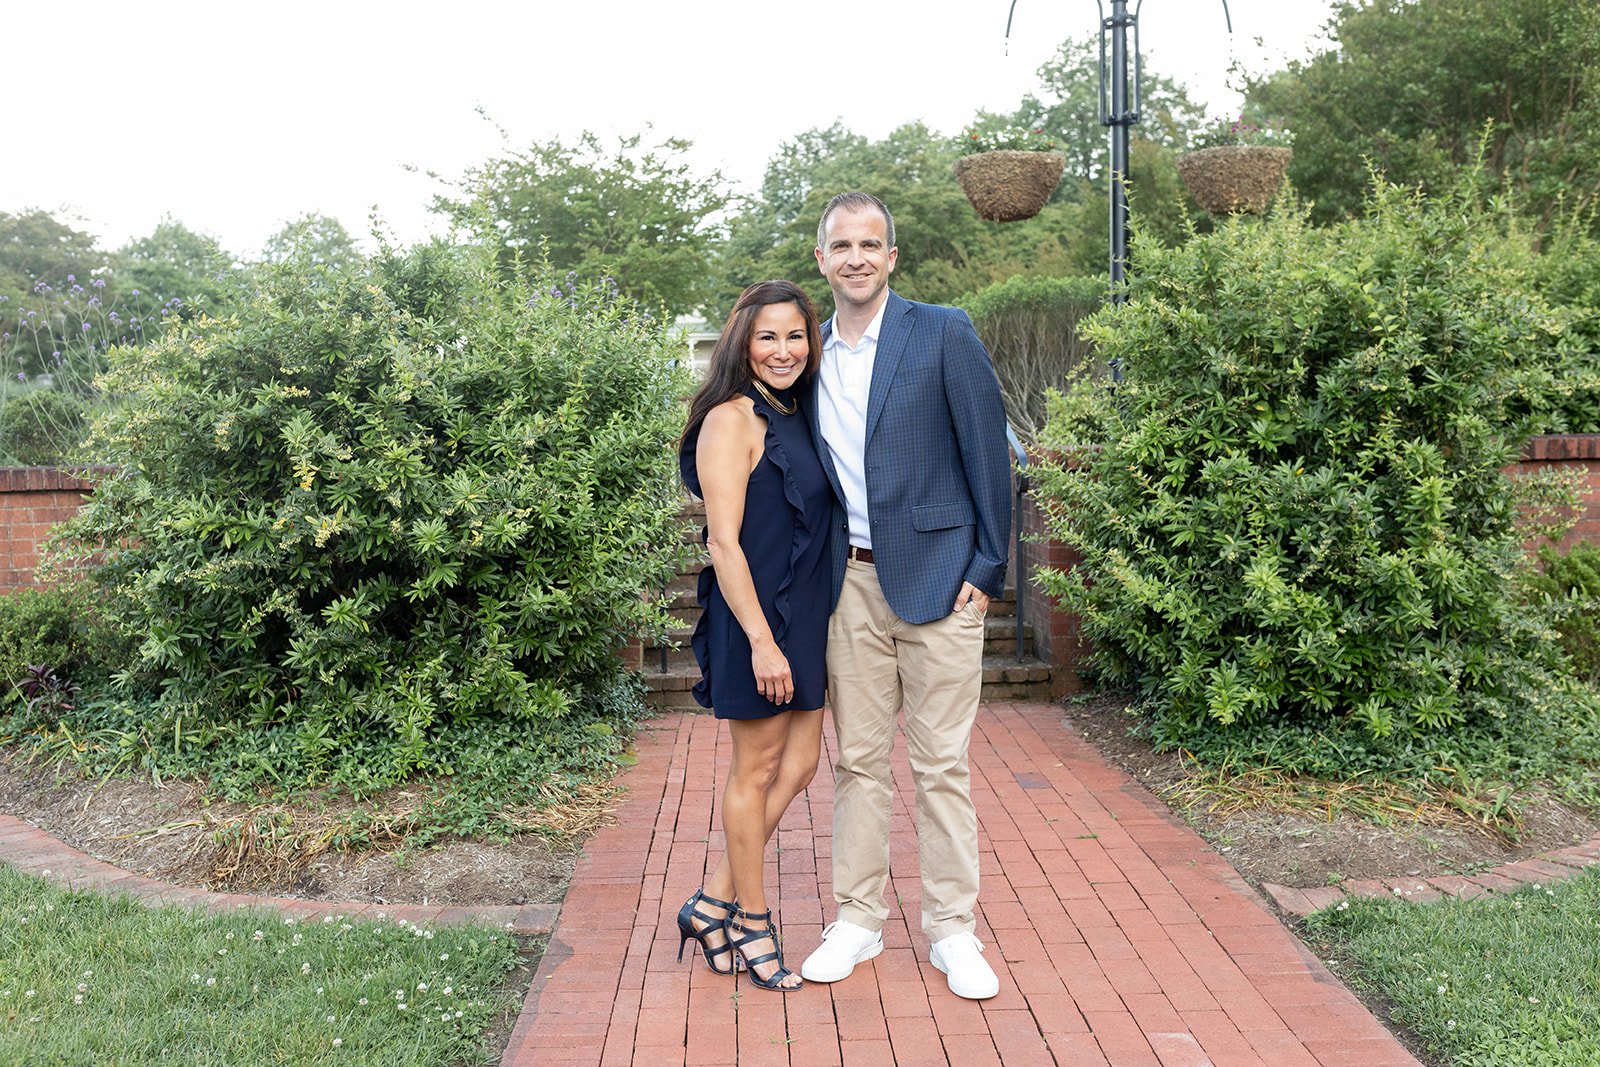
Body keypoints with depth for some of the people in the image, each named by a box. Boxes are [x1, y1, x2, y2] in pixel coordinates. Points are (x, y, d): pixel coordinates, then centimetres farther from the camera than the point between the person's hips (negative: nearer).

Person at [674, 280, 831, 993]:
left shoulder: (795, 418, 13)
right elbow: (724, 541, -18)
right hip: (755, 618, -9)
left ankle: (713, 904, 24)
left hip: (805, 616, 9)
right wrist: (761, 640, -21)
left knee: (797, 764, 12)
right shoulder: (733, 419, -13)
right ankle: (752, 921, 22)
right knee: (756, 771, 5)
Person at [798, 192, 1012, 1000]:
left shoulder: (944, 333, -3)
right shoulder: (811, 352, 10)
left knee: (941, 764, 3)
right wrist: (817, 571, 9)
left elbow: (987, 452, -4)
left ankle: (952, 930, 18)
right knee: (856, 757, 11)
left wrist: (987, 568, -7)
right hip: (849, 581, 4)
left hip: (935, 577, -4)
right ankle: (857, 920, 24)